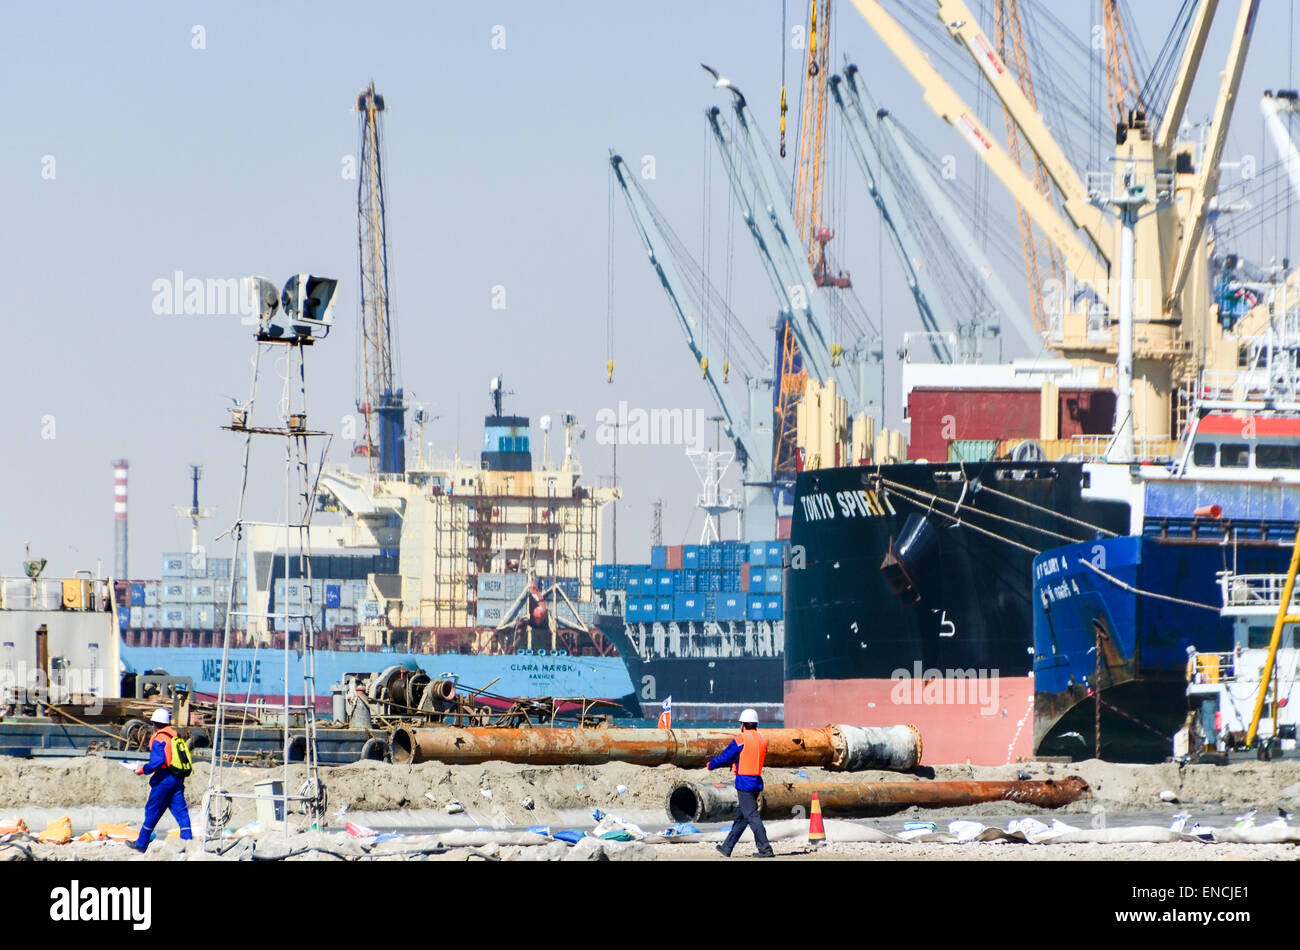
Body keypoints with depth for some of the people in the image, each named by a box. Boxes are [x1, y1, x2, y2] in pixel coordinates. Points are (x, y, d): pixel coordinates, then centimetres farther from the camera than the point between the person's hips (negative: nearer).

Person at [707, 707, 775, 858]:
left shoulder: (740, 740, -12)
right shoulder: (762, 739, 10)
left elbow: (725, 758, -6)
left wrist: (711, 764, 14)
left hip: (744, 782, -8)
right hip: (757, 782, 8)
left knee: (752, 816, -9)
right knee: (741, 817, 15)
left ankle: (765, 849, -15)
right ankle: (727, 847, 24)